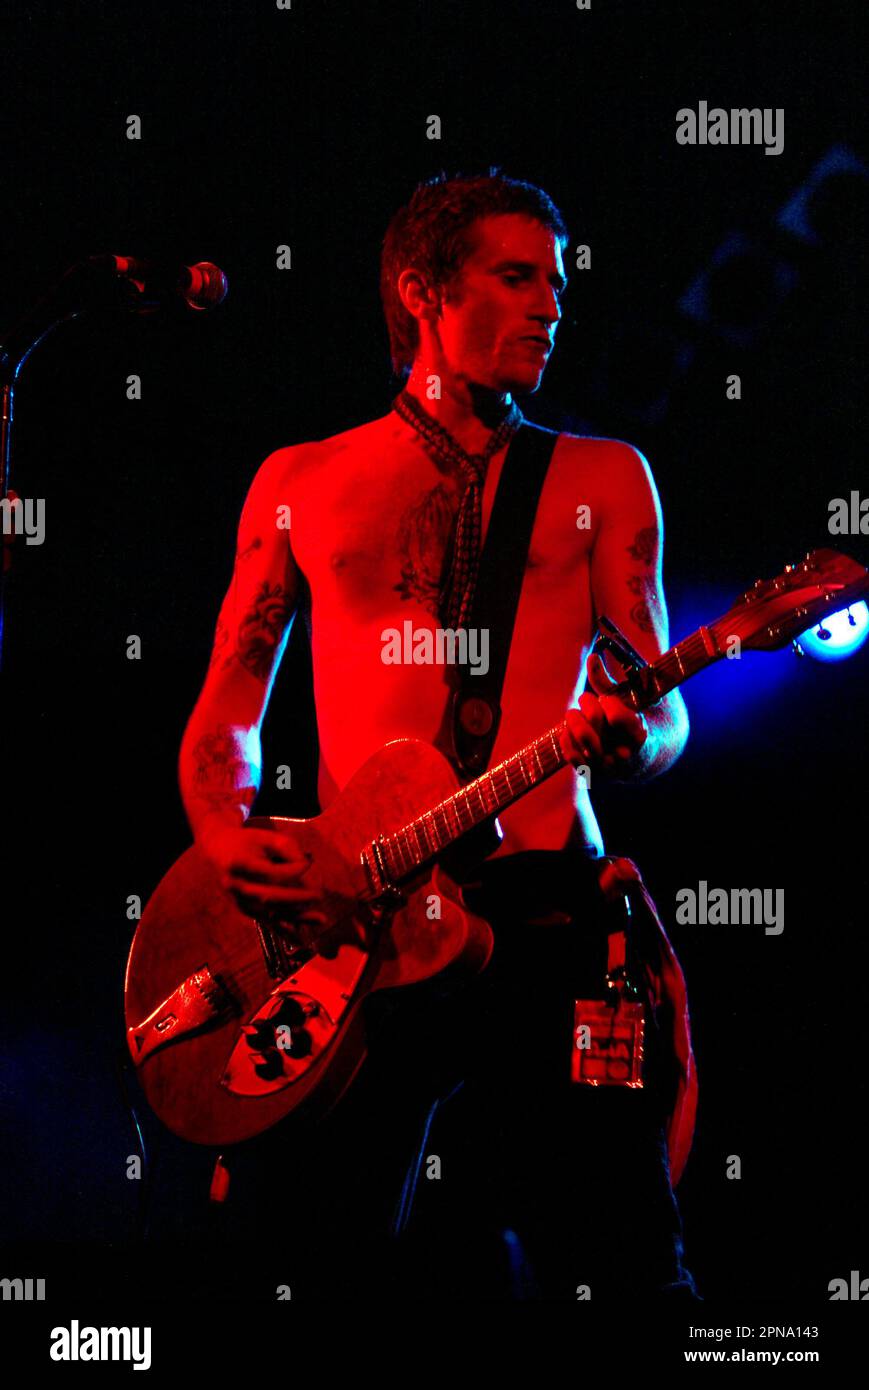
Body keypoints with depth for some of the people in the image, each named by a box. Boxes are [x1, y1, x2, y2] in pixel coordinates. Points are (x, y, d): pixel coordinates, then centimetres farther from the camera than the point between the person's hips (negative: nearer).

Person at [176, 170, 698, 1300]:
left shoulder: (603, 478, 15)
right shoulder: (300, 483, 16)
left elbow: (663, 715, 9)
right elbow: (225, 715, 16)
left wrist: (630, 739, -16)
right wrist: (229, 837, -5)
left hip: (549, 912, 0)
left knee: (621, 1263, -8)